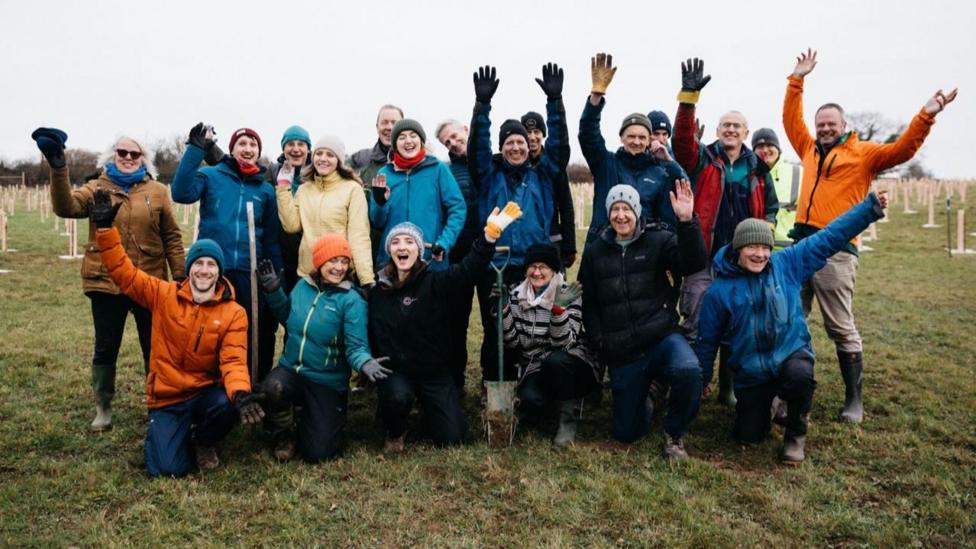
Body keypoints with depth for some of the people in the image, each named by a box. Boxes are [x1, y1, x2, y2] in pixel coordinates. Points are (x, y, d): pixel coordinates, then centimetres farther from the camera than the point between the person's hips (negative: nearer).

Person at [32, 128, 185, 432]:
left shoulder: (157, 191, 4)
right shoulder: (97, 188, 4)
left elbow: (172, 236, 4)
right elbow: (66, 207, -16)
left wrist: (179, 276, -1)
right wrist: (58, 168, -30)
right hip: (105, 283, 0)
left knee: (154, 347, 10)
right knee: (105, 349, 11)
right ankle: (103, 409, 26)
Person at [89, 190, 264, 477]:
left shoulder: (234, 313, -7)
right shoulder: (164, 295, -3)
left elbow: (234, 361, -15)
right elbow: (124, 273, -5)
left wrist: (241, 392, -36)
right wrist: (105, 228, -14)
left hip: (206, 393, 0)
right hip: (167, 398, 0)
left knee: (229, 405, -35)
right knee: (168, 469, -16)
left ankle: (204, 442, 2)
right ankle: (161, 431, 23)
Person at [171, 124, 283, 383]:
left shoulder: (266, 190, 11)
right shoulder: (211, 175, 5)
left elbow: (271, 239, 11)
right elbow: (182, 193, -15)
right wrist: (196, 149, -18)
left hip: (249, 273, 2)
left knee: (253, 335, 7)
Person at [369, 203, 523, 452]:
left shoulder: (436, 282, -8)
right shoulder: (378, 289, 0)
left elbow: (467, 270, -27)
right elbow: (370, 334, 9)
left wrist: (490, 235, -41)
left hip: (434, 372, 0)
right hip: (394, 371, 0)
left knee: (452, 437, -5)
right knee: (398, 396, -34)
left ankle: (428, 408, 30)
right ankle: (395, 432, 2)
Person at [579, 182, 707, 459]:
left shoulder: (659, 240, 1)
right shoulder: (594, 252, 9)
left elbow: (694, 264, -18)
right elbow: (589, 303, 14)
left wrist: (687, 221, -31)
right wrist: (599, 341, 2)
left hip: (662, 337, -2)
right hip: (622, 353, 3)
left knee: (688, 371, -37)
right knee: (626, 433, 5)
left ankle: (674, 434, -8)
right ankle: (641, 398, 41)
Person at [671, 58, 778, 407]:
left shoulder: (757, 168, 13)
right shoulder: (702, 159, 3)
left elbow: (770, 207, 21)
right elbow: (682, 138, -17)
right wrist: (689, 96, -27)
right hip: (704, 257, -3)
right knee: (695, 324, -6)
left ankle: (729, 388, 24)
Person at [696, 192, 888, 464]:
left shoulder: (788, 263, -3)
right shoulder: (719, 290, -7)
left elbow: (829, 237, -2)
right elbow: (707, 341, 2)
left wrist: (870, 207, -8)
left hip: (792, 354, 0)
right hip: (751, 372, 1)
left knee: (799, 376, -37)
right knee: (748, 437, -1)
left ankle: (795, 435, -5)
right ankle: (763, 404, 36)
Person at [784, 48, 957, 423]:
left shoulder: (864, 153, 6)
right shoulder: (810, 150, 20)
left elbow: (901, 150, -7)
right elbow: (790, 120, 26)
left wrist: (926, 116, -19)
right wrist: (797, 81, 23)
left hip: (835, 250, -5)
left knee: (841, 328, -1)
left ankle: (854, 399, 9)